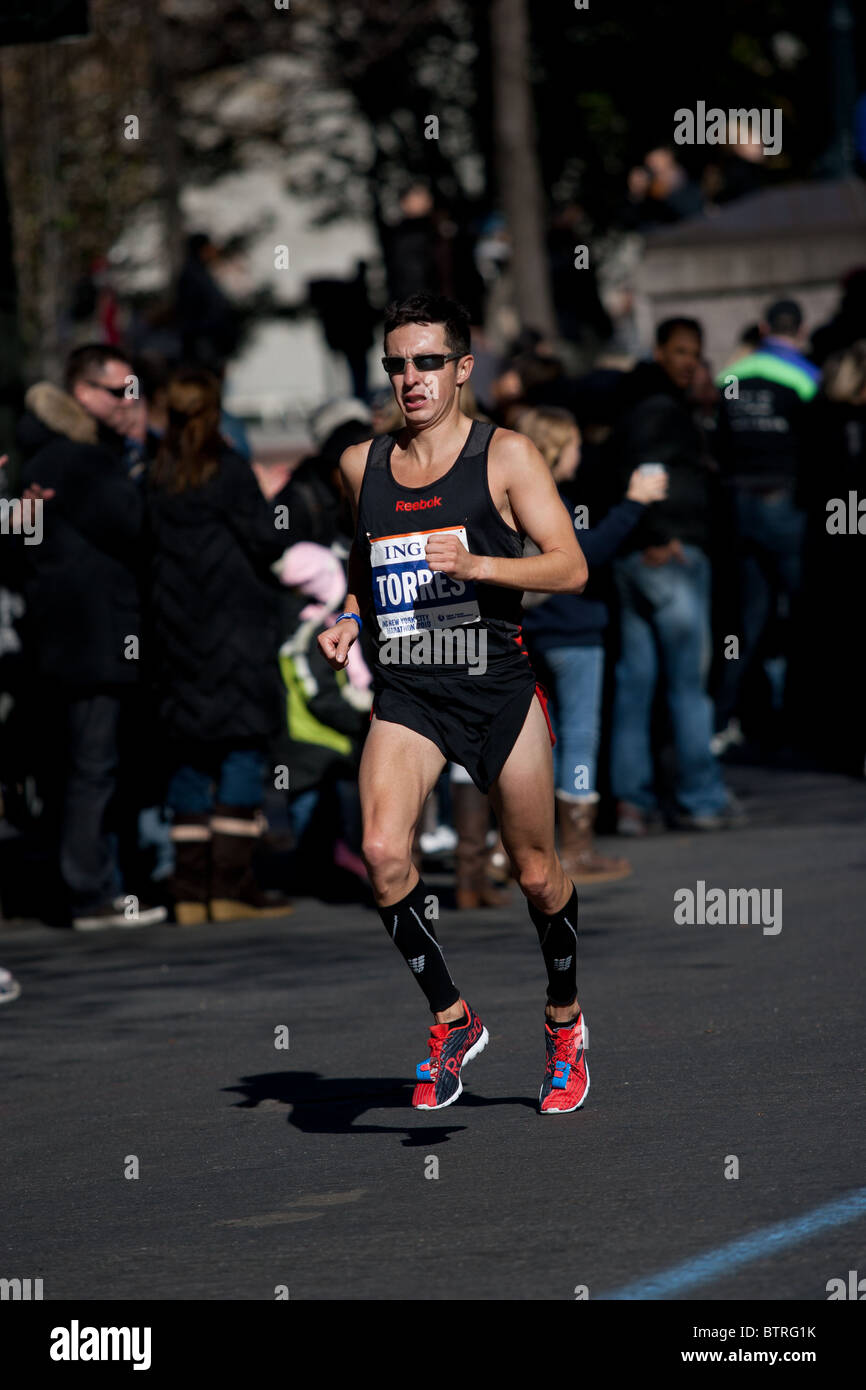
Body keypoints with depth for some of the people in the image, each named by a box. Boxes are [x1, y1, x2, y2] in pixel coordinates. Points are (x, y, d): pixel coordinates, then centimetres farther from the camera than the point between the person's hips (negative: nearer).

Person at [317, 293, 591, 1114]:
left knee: (536, 875, 8)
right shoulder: (361, 466, 10)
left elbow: (571, 568, -9)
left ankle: (564, 1023, 35)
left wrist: (475, 564, -23)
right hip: (406, 692, 2)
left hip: (498, 684, -2)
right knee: (383, 853, -21)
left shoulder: (505, 456, -3)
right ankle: (452, 1022, -3)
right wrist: (349, 619, 9)